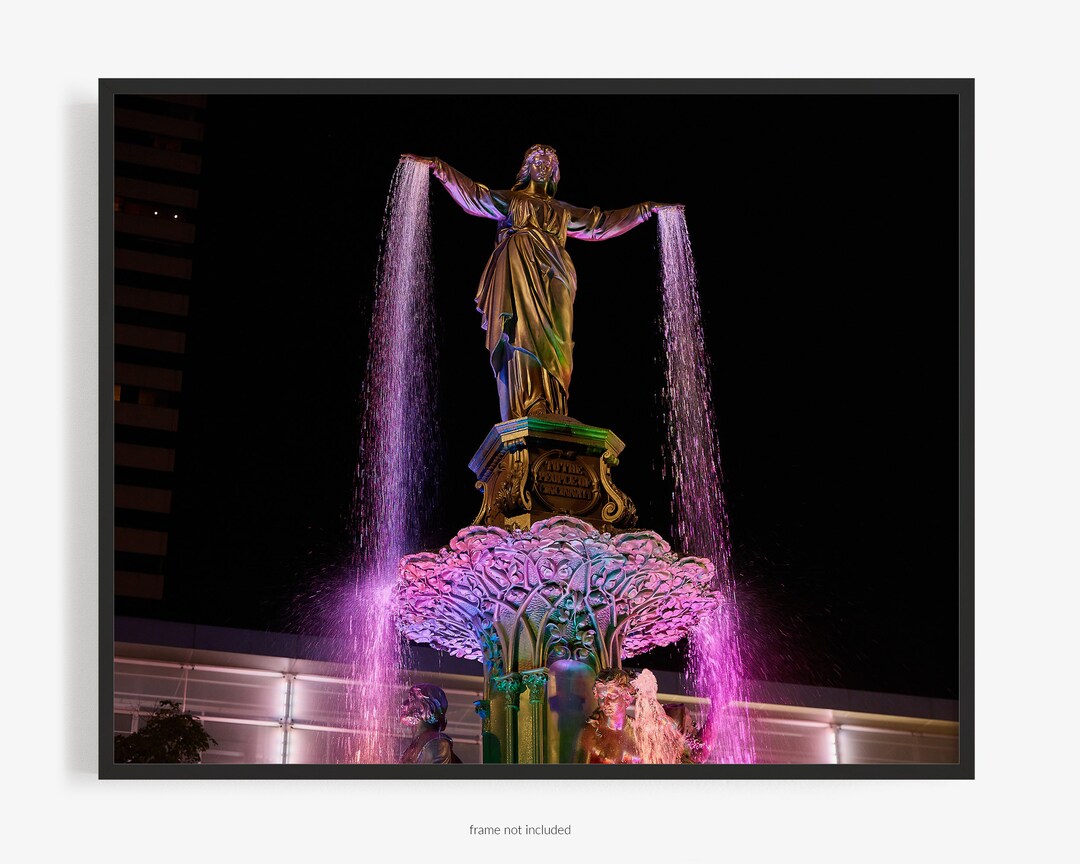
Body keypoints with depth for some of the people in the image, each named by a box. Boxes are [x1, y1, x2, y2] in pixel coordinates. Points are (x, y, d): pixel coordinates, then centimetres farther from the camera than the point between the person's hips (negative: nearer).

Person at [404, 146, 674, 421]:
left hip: (550, 273, 3)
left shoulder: (562, 210, 30)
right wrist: (435, 165, 2)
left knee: (551, 341, -12)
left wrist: (647, 210, 33)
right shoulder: (510, 199, 21)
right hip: (519, 269, -3)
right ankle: (522, 415, -27)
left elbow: (600, 223, 32)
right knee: (523, 333, -19)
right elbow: (473, 194, 11)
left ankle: (551, 415, -18)